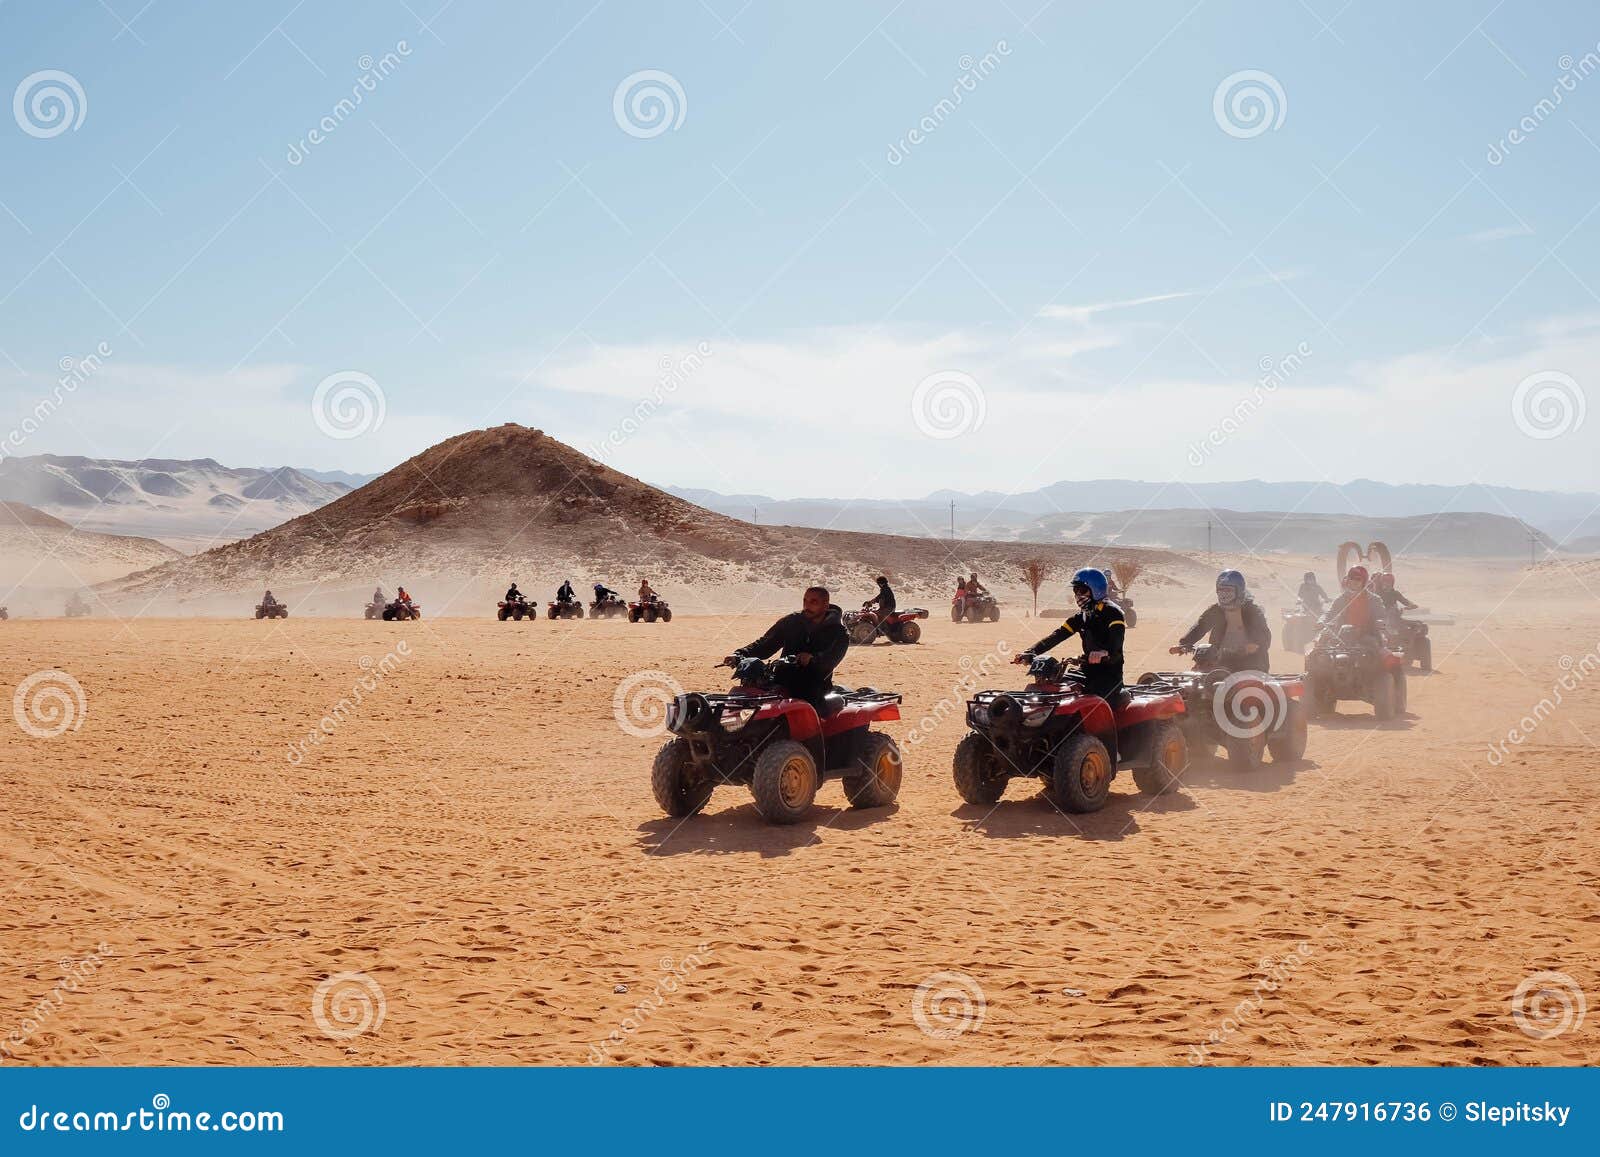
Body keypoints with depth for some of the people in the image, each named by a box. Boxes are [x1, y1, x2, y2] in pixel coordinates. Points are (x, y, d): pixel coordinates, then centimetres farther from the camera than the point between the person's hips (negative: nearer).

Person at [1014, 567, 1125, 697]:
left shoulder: (1112, 612, -9)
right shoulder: (1081, 616, 13)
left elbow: (1117, 637, -27)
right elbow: (1057, 635, 2)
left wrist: (1104, 652, -50)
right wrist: (1030, 653, -12)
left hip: (1109, 671, -7)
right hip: (1088, 670, 7)